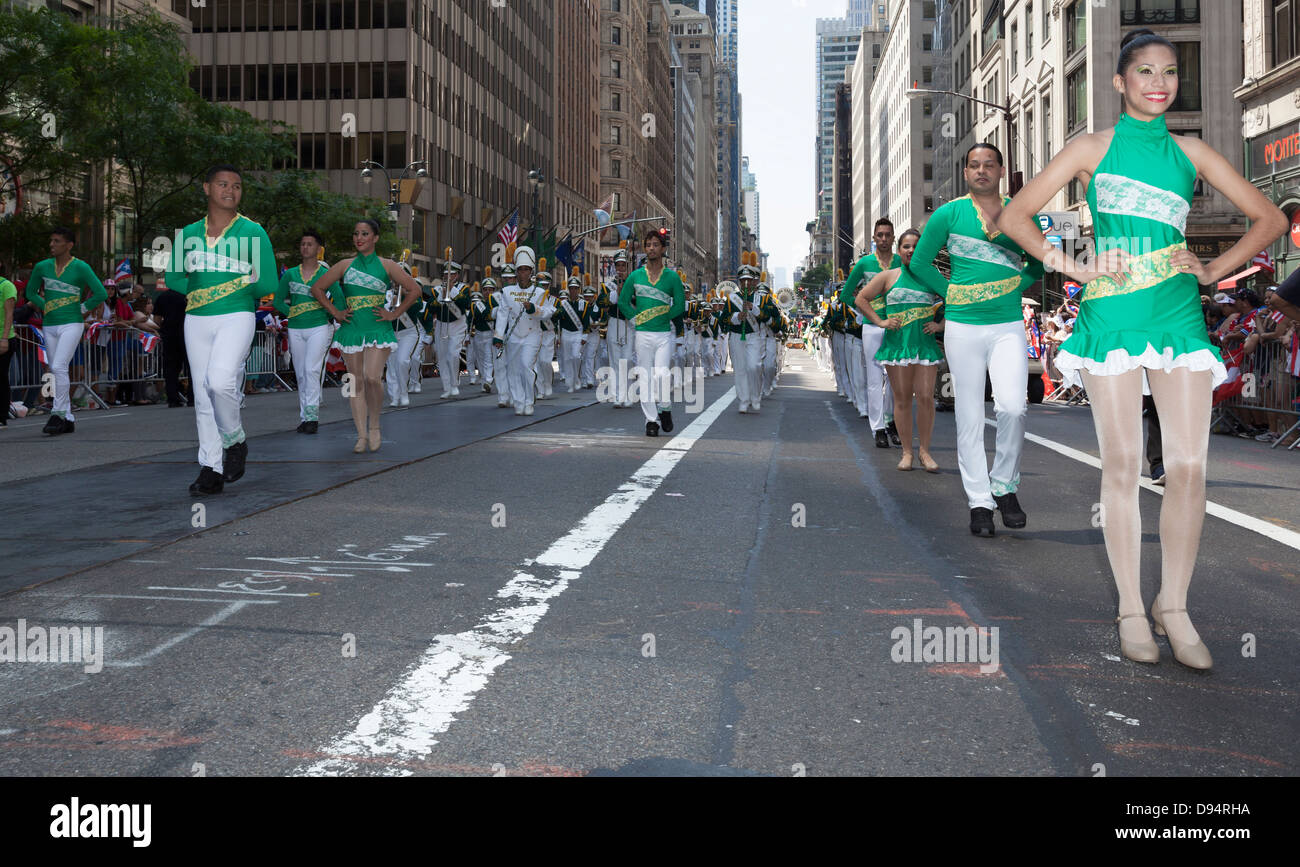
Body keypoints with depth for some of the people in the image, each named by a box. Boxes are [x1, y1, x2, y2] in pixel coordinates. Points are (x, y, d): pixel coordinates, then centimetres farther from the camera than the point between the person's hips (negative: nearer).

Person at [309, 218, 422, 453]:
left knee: (372, 378, -17)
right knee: (356, 381, 2)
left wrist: (394, 314, 0)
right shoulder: (345, 266, 9)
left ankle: (374, 425, 5)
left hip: (378, 328, -2)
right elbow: (317, 288, 16)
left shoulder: (387, 265, 4)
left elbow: (414, 290, 5)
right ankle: (362, 435, 6)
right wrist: (335, 312, 7)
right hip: (351, 328, 3)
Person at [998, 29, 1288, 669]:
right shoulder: (1093, 148, 8)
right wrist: (1073, 267, -2)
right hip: (1111, 313, -2)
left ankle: (1173, 605, 6)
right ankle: (1131, 610, 8)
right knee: (1122, 465, -2)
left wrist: (1214, 269, 7)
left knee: (1188, 465, -7)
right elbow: (1015, 216, 5)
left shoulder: (1191, 153, 14)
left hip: (1179, 313, 2)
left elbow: (1271, 219, 19)